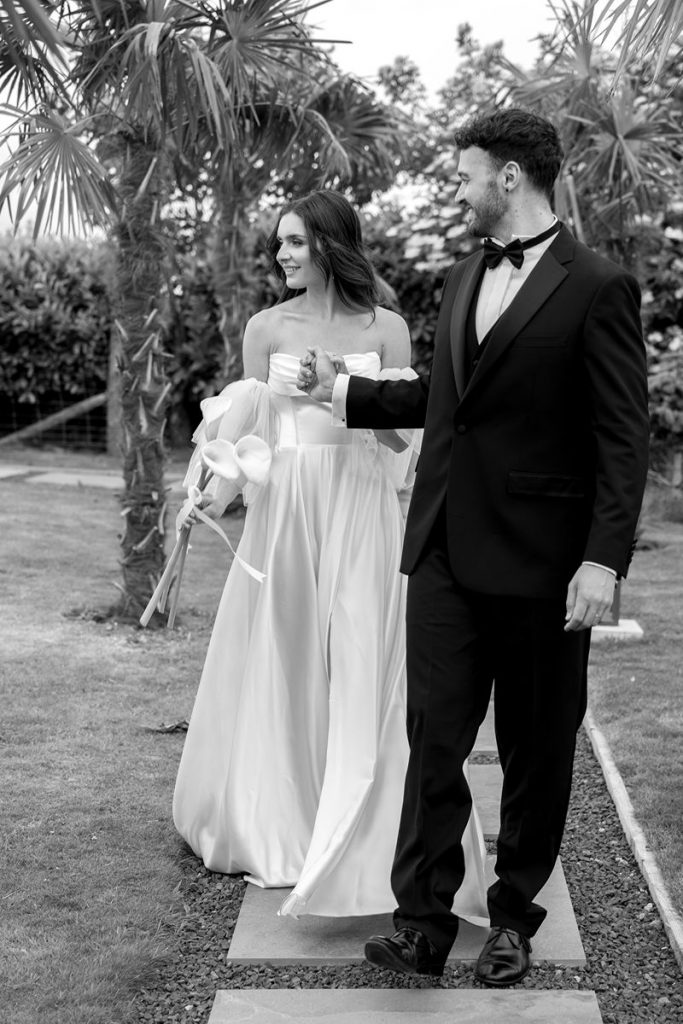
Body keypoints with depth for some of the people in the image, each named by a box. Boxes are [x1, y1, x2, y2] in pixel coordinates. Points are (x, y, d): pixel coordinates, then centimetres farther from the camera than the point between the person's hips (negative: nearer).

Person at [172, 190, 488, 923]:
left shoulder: (386, 329, 2)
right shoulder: (266, 328, 4)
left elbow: (402, 435, 2)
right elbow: (248, 425, 4)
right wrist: (218, 487, -12)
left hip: (360, 511, -1)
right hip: (284, 507, 1)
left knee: (362, 667, -2)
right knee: (282, 662, 7)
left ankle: (363, 843, 9)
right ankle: (278, 822, 25)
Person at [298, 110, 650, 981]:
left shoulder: (596, 289, -9)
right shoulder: (465, 278, 13)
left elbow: (622, 438, -12)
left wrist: (604, 559, -18)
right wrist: (344, 392, 20)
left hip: (539, 565, -5)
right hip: (446, 551, 6)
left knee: (535, 752, 10)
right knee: (433, 739, 3)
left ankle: (514, 918, 25)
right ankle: (422, 921, 10)